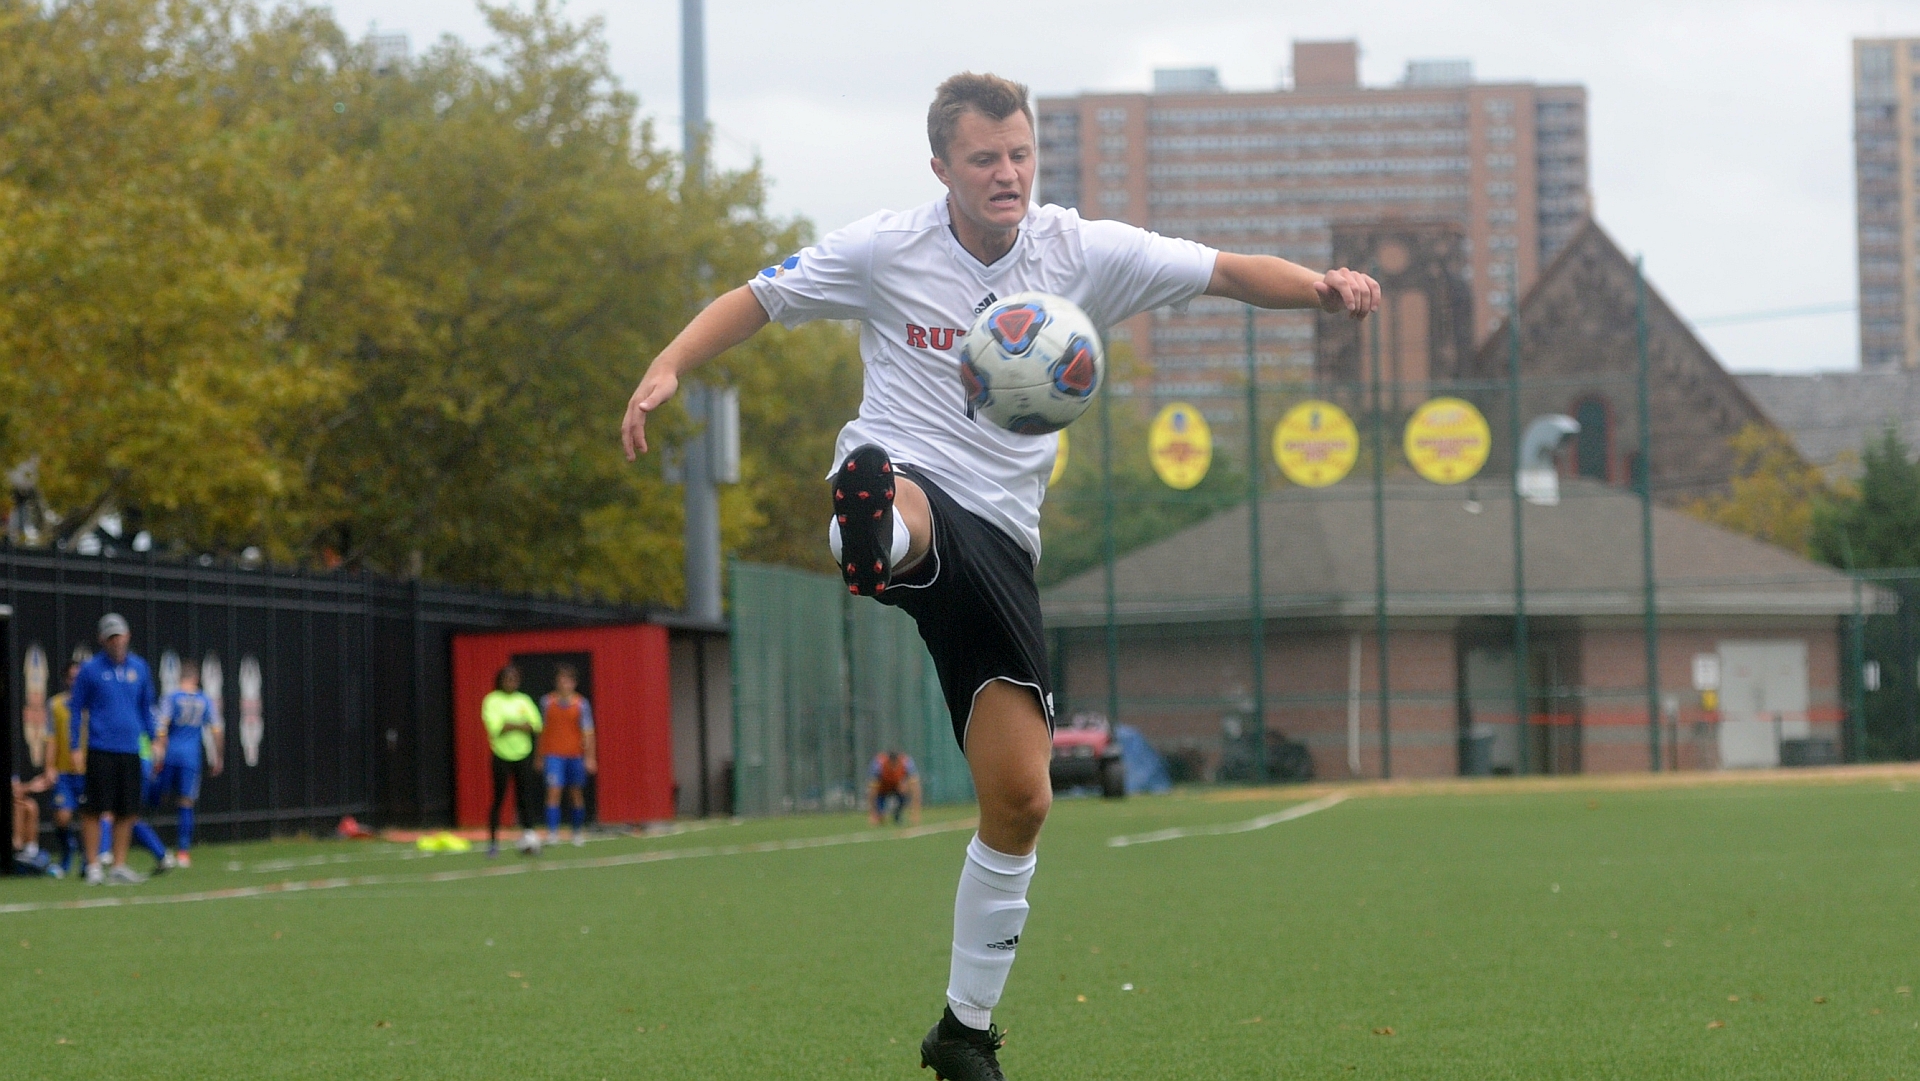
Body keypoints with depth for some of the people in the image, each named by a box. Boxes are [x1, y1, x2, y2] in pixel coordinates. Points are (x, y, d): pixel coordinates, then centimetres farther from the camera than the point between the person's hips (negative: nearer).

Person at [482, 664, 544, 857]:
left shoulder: (524, 700, 10)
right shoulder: (492, 701, -2)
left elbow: (536, 724, -2)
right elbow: (494, 727, -16)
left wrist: (509, 726, -13)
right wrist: (520, 725, -10)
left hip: (523, 756, 3)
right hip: (501, 756, -3)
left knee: (525, 798, -4)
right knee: (498, 799, -1)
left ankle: (527, 835, -4)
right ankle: (493, 841, 6)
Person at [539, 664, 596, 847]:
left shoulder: (581, 704, -2)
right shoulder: (547, 702, 2)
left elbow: (588, 732, -3)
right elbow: (543, 729, 10)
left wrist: (590, 758, -8)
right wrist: (540, 756, 12)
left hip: (575, 755, 0)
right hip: (554, 754, 0)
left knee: (576, 794, 9)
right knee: (553, 792, -12)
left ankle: (578, 832, 22)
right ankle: (552, 833, -15)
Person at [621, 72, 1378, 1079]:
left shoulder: (1082, 253, 4)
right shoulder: (882, 251, 0)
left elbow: (1230, 273, 2)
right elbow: (752, 301, 7)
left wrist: (1321, 287, -17)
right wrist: (668, 367, -10)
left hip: (998, 539, 2)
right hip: (903, 481, -2)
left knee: (1021, 798, -1)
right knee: (898, 499, -43)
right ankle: (869, 535, -82)